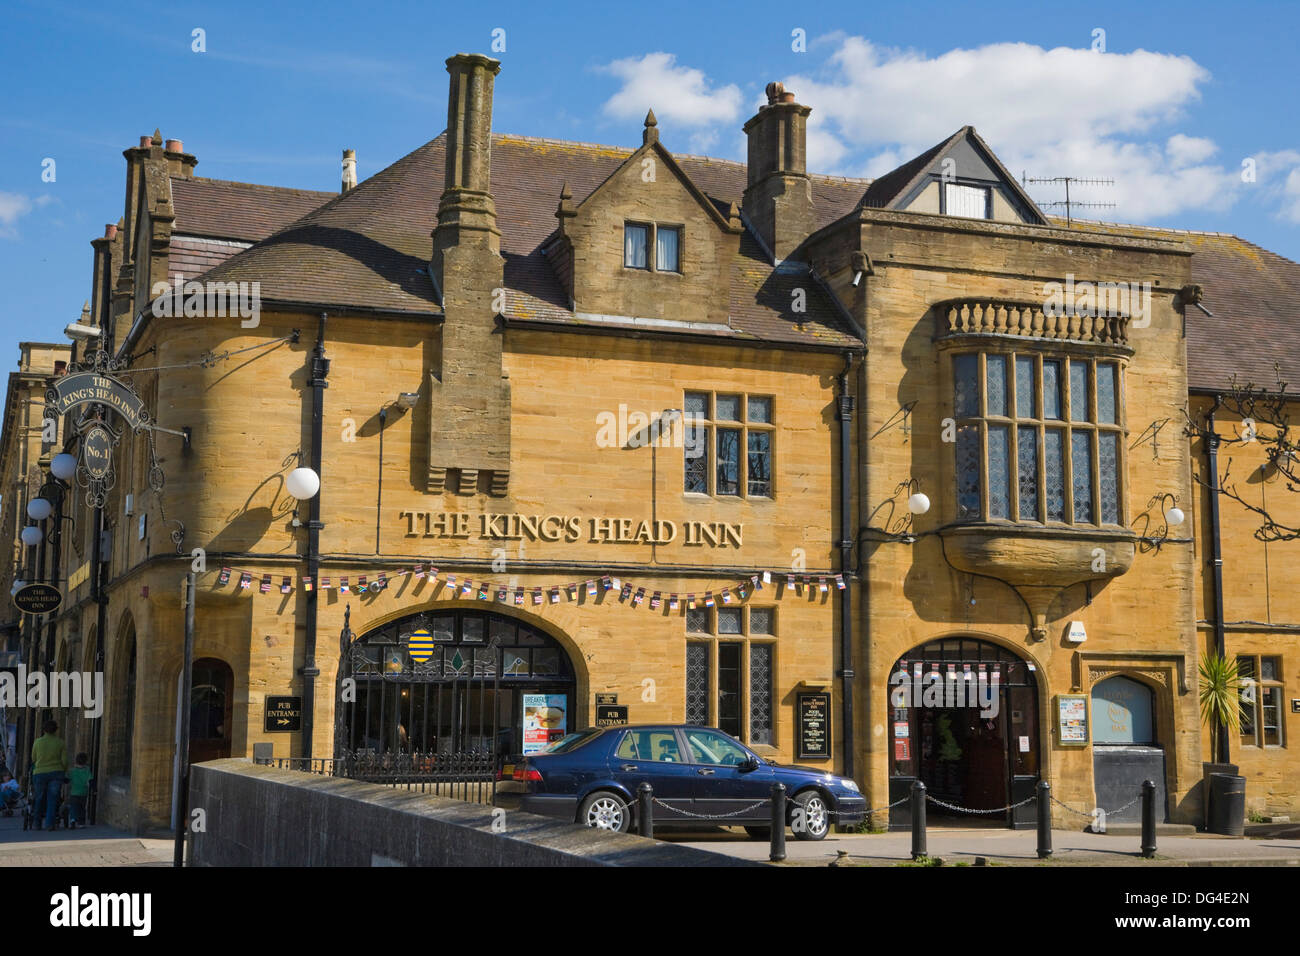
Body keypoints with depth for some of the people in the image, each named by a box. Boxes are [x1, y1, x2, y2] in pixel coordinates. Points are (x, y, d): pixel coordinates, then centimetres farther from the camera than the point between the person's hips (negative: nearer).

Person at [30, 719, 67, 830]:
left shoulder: (37, 742, -2)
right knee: (52, 800, 2)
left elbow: (33, 759, 10)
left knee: (39, 799, 14)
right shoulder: (60, 742, -3)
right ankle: (49, 824, -7)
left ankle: (37, 824, 20)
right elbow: (64, 761, -3)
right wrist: (64, 771, 16)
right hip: (56, 773, -1)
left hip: (39, 774, 1)